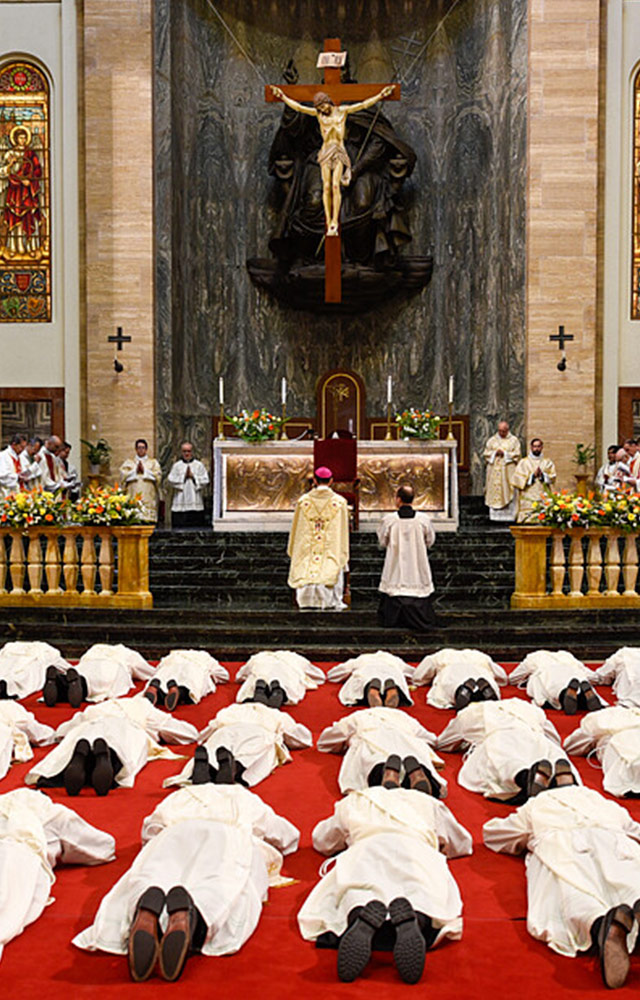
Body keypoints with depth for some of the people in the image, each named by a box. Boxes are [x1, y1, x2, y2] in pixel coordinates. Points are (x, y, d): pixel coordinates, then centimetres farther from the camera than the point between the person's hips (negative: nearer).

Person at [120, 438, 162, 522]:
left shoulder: (153, 462, 16)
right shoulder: (128, 462, 18)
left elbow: (158, 476, 0)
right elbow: (123, 476, 3)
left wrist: (145, 470, -4)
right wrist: (135, 471, -5)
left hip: (149, 499, 0)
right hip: (133, 498, 0)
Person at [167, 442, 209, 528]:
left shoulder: (199, 465, 8)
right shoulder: (176, 465, 9)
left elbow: (205, 481, 0)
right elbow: (171, 481, -1)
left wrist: (193, 476, -7)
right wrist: (183, 476, -6)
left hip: (195, 504, 0)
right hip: (180, 504, 0)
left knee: (195, 530, -2)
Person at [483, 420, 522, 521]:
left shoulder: (514, 440, 5)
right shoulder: (492, 440, 12)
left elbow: (517, 454, -1)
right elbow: (486, 454, 9)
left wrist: (505, 453, -10)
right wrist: (495, 453, -9)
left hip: (508, 471, -2)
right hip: (494, 470, 2)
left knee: (509, 492, -6)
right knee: (494, 490, -3)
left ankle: (509, 515, -4)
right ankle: (495, 515, -1)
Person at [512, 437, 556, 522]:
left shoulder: (547, 463, 15)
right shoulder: (523, 462, 8)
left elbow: (552, 478, 5)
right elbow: (518, 478, -2)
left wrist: (542, 475, -12)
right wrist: (533, 475, -10)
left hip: (544, 498, 2)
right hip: (528, 498, -2)